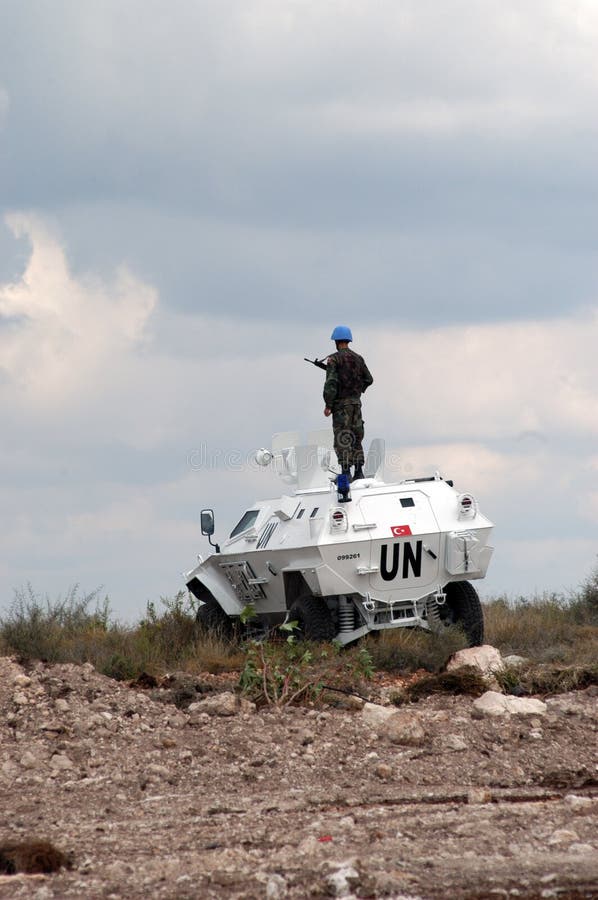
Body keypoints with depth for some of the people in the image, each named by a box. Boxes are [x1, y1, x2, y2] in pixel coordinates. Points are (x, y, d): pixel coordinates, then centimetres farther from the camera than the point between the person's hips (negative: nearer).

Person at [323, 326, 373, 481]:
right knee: (356, 438, 12)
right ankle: (359, 471, 10)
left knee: (342, 439, -5)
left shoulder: (334, 359, -10)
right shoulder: (358, 358, 8)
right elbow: (368, 379, 14)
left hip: (341, 403, -6)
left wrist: (328, 405, -13)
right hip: (356, 401, 6)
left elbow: (331, 383, -17)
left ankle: (346, 472, -11)